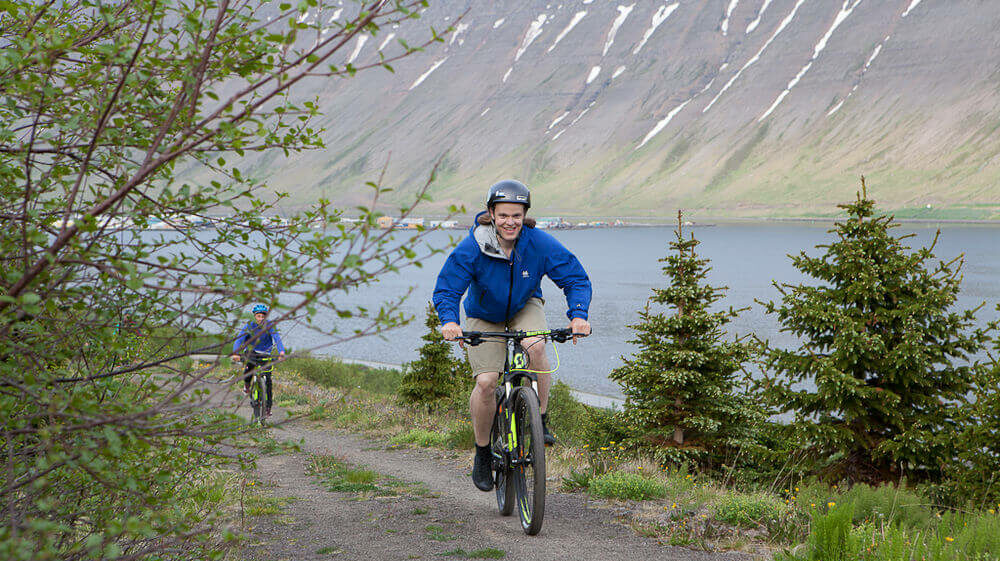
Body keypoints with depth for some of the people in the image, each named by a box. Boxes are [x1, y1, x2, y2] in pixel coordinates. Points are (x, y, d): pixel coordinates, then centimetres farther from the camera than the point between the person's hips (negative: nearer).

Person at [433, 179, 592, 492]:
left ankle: (541, 420, -13)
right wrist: (449, 321, -44)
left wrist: (578, 315, -39)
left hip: (524, 308, 1)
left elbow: (576, 279, -21)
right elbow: (446, 290, -24)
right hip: (484, 317, 0)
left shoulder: (540, 244, -25)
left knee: (535, 347, -33)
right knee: (485, 382, -16)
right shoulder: (472, 248, -27)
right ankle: (482, 454, 6)